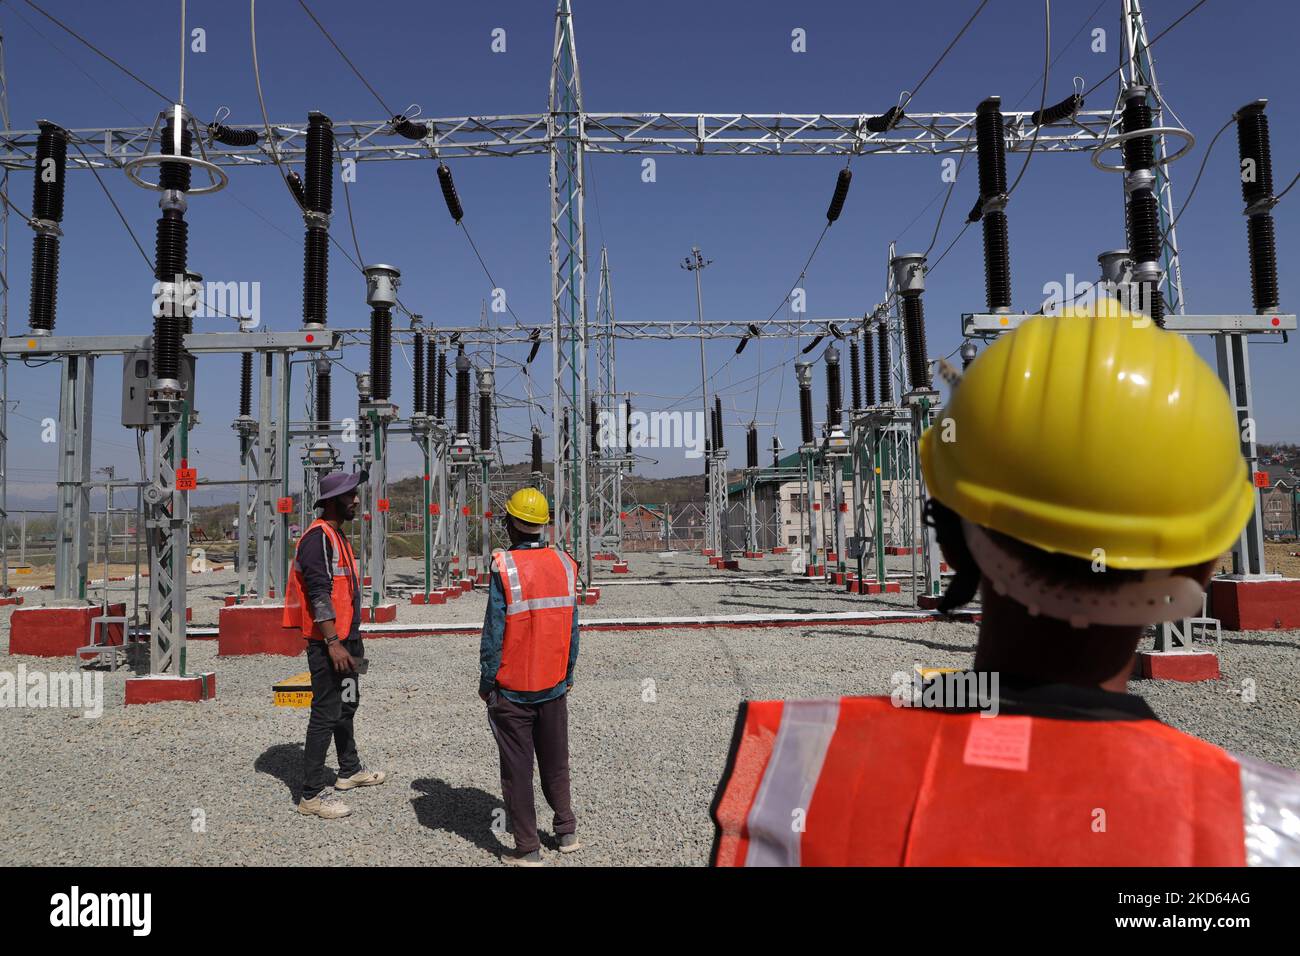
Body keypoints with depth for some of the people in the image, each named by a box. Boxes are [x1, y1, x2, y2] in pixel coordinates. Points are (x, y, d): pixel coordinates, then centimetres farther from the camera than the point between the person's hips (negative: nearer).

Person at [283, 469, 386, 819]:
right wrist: (333, 642, -28)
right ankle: (312, 795, 1)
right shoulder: (318, 537, -16)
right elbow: (319, 593, -23)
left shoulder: (338, 536, 16)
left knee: (347, 705, 22)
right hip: (328, 643, -11)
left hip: (345, 639, 11)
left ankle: (350, 771, 38)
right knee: (326, 714, -6)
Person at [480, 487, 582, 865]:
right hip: (554, 685, 4)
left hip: (513, 689, -4)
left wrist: (486, 682, -2)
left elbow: (494, 632, -13)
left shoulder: (505, 568, -16)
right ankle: (567, 832, 29)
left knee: (517, 769, 7)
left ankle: (528, 849, 14)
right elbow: (572, 627, 5)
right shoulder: (564, 564, -2)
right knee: (555, 762, 20)